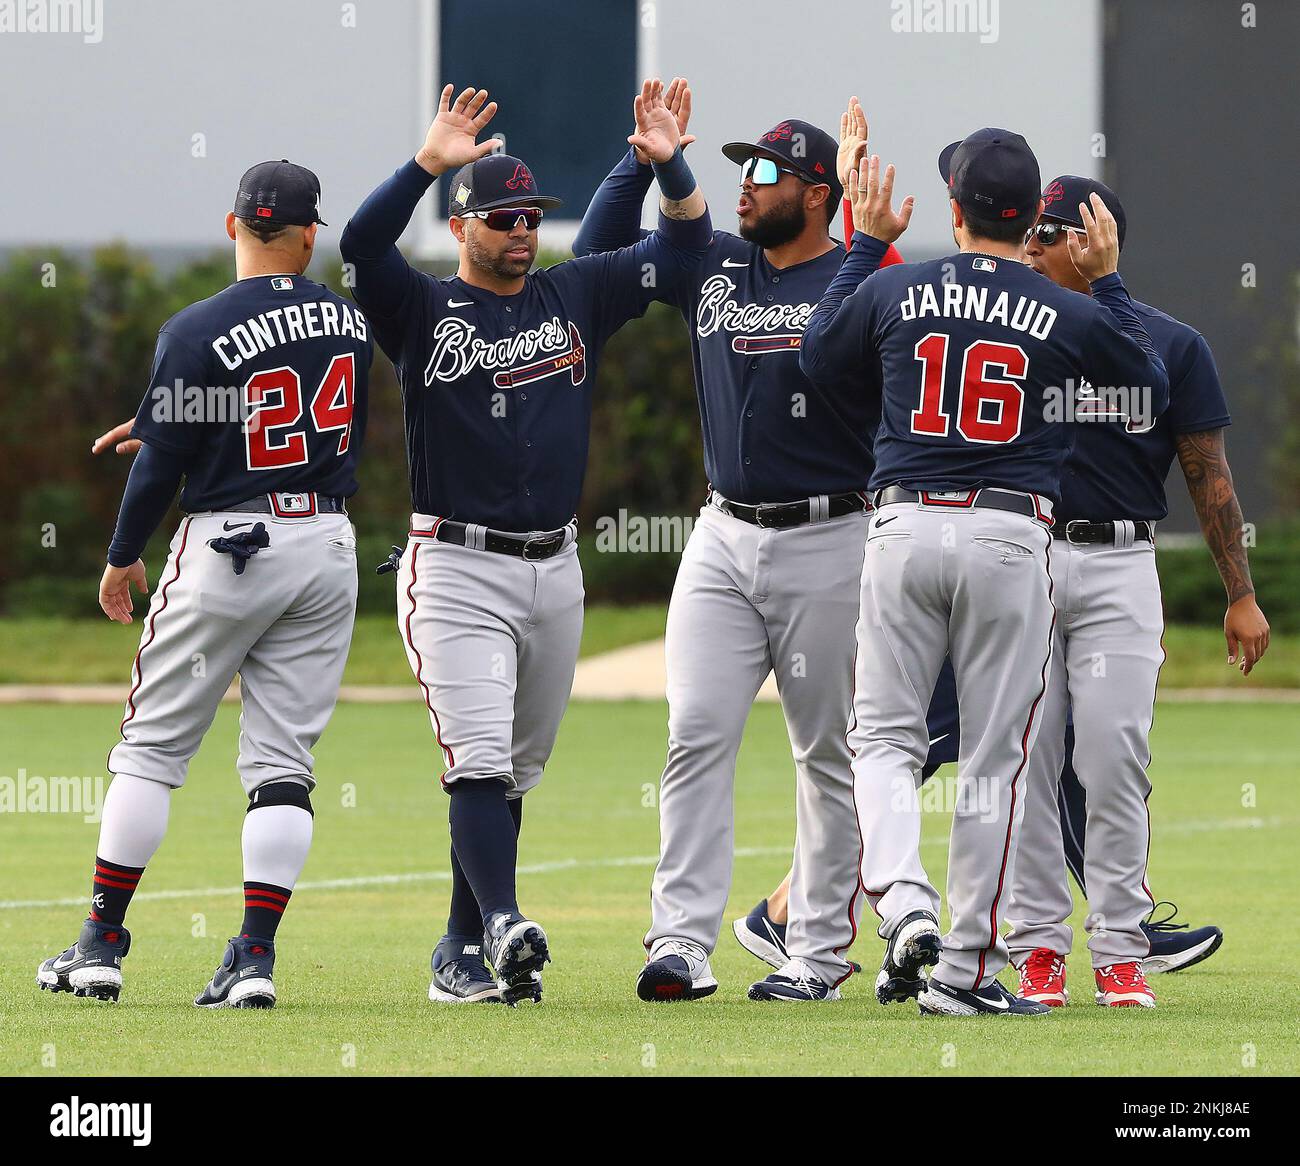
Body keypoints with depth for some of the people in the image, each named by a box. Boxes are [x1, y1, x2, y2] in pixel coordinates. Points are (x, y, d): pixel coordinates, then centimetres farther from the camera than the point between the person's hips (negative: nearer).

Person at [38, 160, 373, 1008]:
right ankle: (256, 959, -3)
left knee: (153, 745, 6)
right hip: (327, 550, 4)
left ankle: (102, 946, 6)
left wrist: (123, 557, 4)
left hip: (226, 549, -4)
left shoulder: (200, 332, -13)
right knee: (284, 762, 4)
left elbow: (163, 460, -11)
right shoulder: (349, 323, 3)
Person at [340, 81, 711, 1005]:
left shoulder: (575, 296, 11)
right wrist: (429, 163, -31)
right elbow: (363, 244, -20)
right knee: (479, 760, -17)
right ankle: (503, 928, -31)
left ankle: (462, 952, 17)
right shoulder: (425, 310, -1)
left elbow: (685, 244, 12)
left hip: (555, 572, 5)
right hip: (458, 571, -5)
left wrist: (669, 164, -7)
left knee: (516, 771, 10)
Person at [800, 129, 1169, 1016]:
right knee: (994, 759, 6)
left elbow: (818, 358, 20)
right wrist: (1108, 282, 20)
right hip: (1010, 538, -1)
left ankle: (903, 900, -16)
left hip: (905, 529, 1)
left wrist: (865, 243, 25)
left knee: (884, 735, 11)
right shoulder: (1070, 315, -2)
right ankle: (968, 969, 6)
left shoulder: (891, 292, 0)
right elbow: (1154, 387, 15)